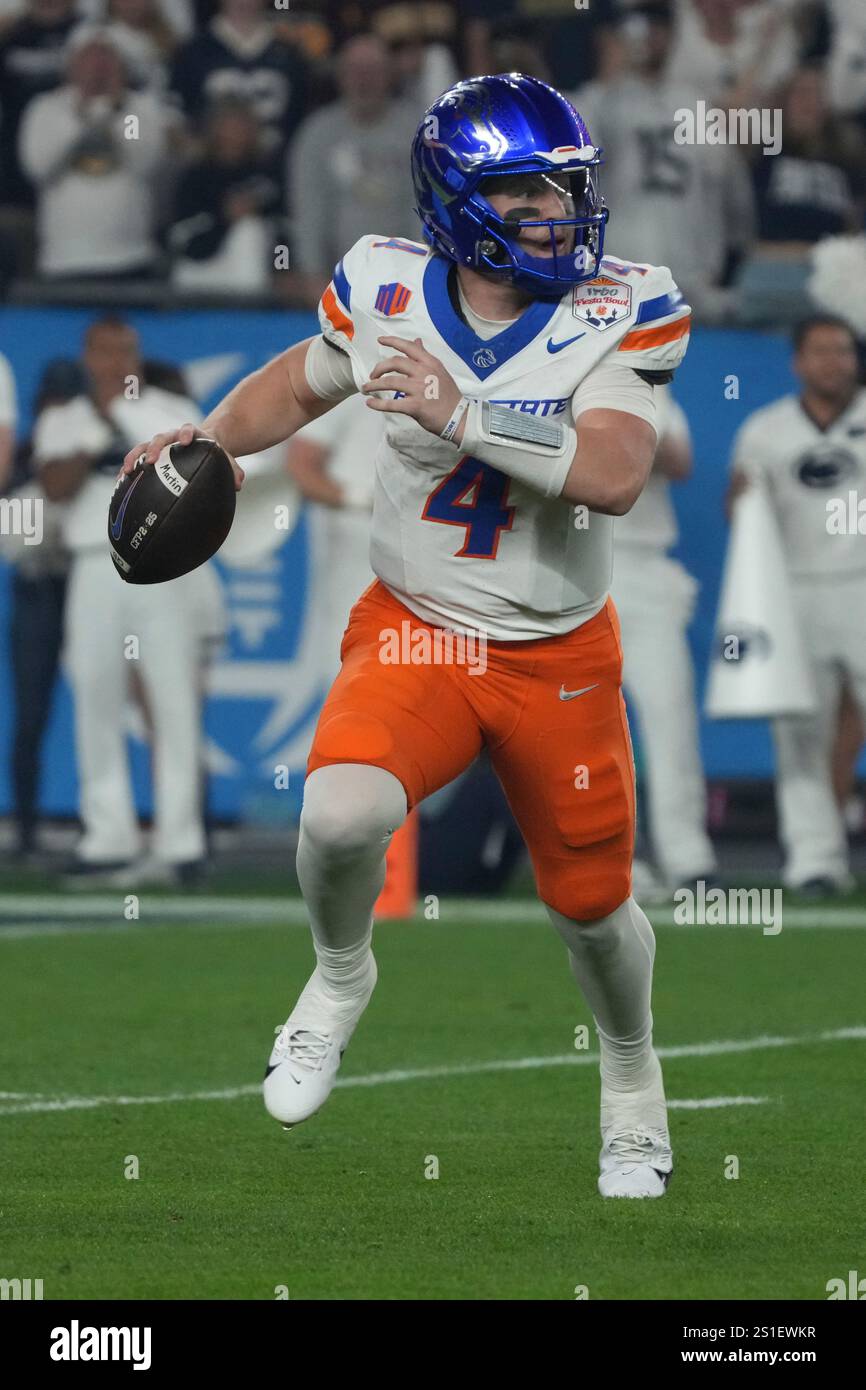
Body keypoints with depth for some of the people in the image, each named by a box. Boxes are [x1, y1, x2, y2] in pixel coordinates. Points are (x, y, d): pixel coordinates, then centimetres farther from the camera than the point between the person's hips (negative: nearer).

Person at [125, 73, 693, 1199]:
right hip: (414, 636, 0)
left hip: (561, 660, 0)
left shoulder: (616, 314, -15)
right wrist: (204, 442, 0)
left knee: (592, 902, 13)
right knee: (342, 813, -29)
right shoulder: (389, 295, -9)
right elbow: (301, 384, 14)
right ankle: (340, 977, 5)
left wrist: (464, 415, -36)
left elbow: (616, 476, -30)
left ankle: (631, 1072, 46)